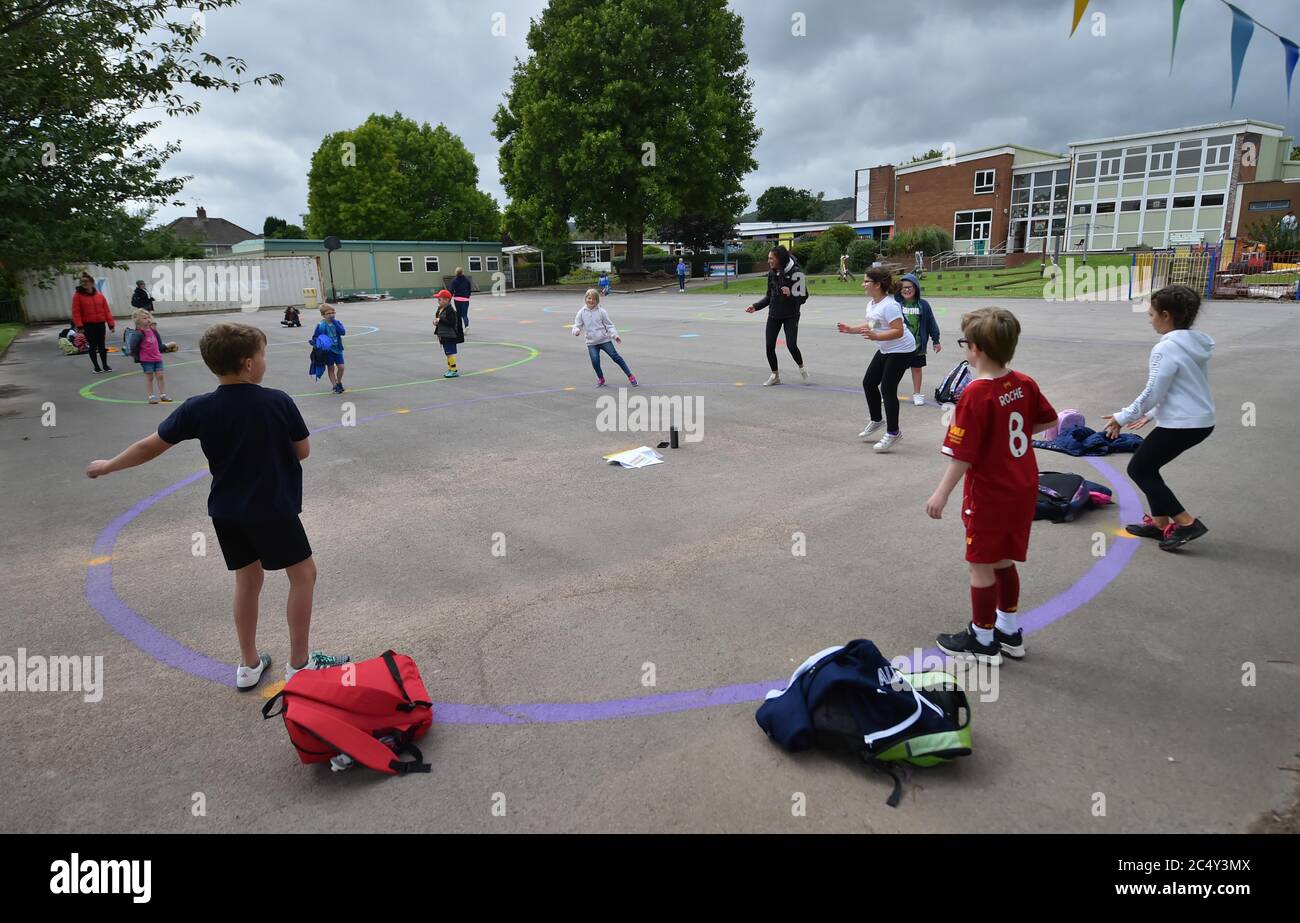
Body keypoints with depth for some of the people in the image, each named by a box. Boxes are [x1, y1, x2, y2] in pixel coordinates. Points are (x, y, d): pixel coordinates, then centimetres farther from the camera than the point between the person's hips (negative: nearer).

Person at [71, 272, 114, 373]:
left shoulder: (99, 295, 5)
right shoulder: (78, 295, -3)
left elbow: (106, 309, 6)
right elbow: (76, 312, -7)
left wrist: (111, 324, 2)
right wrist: (79, 326, -15)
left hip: (100, 324, 2)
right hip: (88, 325, -2)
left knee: (101, 345, 9)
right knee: (92, 346, 3)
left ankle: (105, 365, 18)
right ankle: (96, 367, 12)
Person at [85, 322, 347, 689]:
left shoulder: (197, 409, -6)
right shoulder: (278, 402, -15)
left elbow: (151, 446, 3)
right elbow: (302, 450, -5)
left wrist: (108, 466, 19)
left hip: (225, 511, 5)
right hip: (273, 508, -4)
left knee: (248, 579, 18)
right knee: (303, 574, 9)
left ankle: (249, 666, 27)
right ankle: (299, 665, 14)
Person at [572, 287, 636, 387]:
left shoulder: (601, 311, -4)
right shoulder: (582, 312, 0)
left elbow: (609, 325, 0)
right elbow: (577, 324, 4)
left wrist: (614, 335, -13)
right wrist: (576, 330, -20)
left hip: (604, 340, -1)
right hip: (591, 342, 1)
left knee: (615, 357, -4)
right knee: (595, 360, -14)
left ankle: (630, 376, 4)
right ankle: (600, 379, 13)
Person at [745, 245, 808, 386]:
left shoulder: (795, 272, -14)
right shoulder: (772, 273, 3)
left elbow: (803, 296, -14)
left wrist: (791, 294, -32)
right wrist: (756, 306, 2)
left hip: (791, 315, -5)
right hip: (774, 315, 5)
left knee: (791, 345, -14)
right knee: (770, 346, 0)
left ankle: (802, 367, 17)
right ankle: (775, 375, 18)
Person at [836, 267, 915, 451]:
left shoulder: (889, 305, -25)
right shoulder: (871, 303, 5)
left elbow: (898, 331, -30)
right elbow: (871, 326, 18)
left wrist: (876, 337, -40)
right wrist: (850, 329, 7)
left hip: (901, 350, -10)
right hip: (885, 350, 10)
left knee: (887, 388, -9)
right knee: (868, 383, 11)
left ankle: (893, 432, 3)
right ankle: (876, 420, 31)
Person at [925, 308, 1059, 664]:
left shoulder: (975, 394, -23)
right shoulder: (1025, 384, -1)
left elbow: (963, 454, -22)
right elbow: (1049, 421, 15)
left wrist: (942, 493, -15)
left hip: (989, 495, -8)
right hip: (1023, 489, 8)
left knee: (981, 565, 7)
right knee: (1003, 560, 21)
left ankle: (983, 640, 20)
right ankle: (1009, 632, 33)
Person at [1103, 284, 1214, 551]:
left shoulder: (1166, 349, -18)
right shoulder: (1197, 343, 10)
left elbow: (1153, 393, -18)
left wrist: (1122, 417, -7)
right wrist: (1151, 415, 22)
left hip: (1181, 424, -9)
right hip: (1202, 421, 9)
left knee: (1138, 469, 6)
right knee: (1147, 466, 20)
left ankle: (1186, 522, 1)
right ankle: (1159, 522, 24)